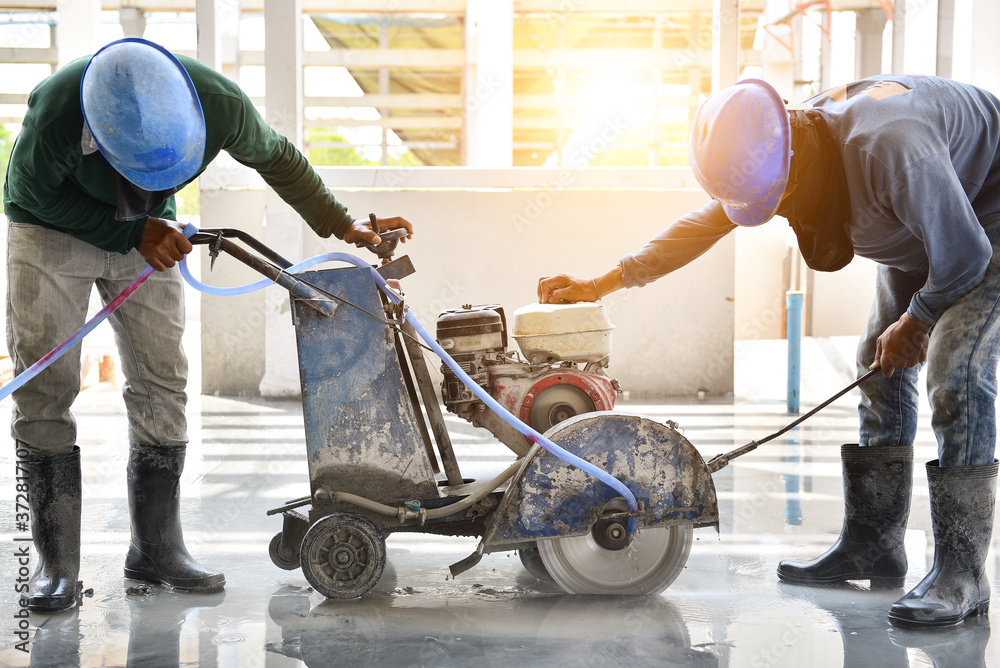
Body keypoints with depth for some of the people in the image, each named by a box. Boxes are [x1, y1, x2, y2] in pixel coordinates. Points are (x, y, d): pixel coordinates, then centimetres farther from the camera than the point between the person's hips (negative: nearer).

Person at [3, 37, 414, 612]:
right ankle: (57, 561, -3)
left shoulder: (221, 104, -29)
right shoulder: (56, 114, -38)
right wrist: (133, 234, -23)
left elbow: (276, 157, -7)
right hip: (52, 229, -2)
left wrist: (344, 226, -4)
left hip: (147, 233, 3)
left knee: (161, 382, -2)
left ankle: (157, 547, 8)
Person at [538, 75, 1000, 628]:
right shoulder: (776, 148, -14)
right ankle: (871, 546, 12)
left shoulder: (887, 150, -40)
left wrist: (916, 322, -12)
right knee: (880, 368, 4)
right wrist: (599, 285, -4)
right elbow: (702, 226, -3)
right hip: (919, 230, 8)